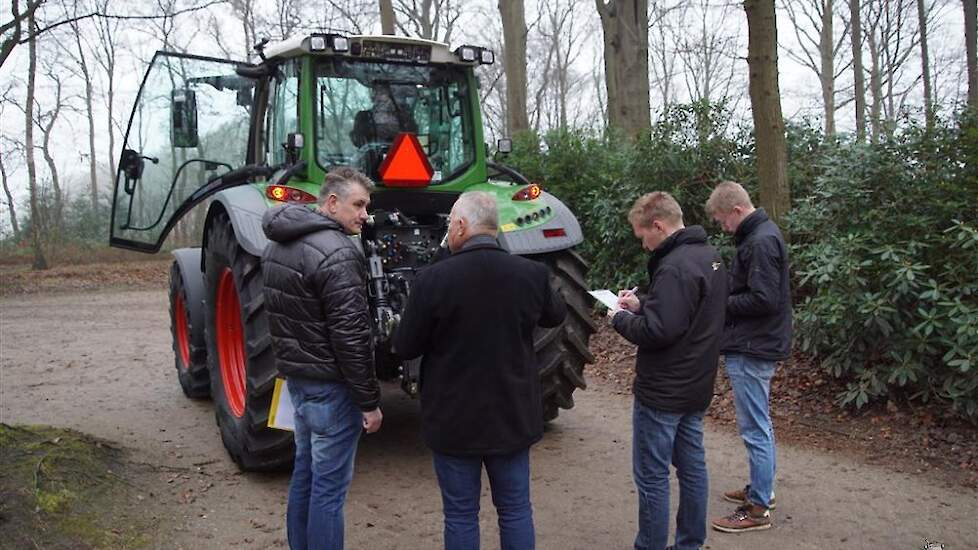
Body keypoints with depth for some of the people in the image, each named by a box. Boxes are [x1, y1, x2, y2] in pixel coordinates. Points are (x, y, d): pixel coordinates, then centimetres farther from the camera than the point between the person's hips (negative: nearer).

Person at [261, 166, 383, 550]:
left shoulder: (278, 245, 9)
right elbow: (351, 336, -22)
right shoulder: (337, 253, -21)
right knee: (329, 485, 1)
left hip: (296, 375, 9)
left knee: (305, 471, 20)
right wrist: (369, 401, -16)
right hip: (330, 384, -9)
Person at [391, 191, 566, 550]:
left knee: (461, 516, 13)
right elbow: (556, 315, 12)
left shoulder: (433, 279, -19)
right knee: (516, 510, 18)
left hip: (454, 420, -2)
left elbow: (405, 348, -9)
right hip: (514, 416, 3)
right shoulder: (532, 274, -9)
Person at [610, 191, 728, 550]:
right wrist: (642, 304, 6)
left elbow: (657, 331, -27)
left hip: (663, 392, -10)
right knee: (692, 466, 17)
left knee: (652, 477, 3)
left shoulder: (675, 266, -24)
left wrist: (621, 318, -10)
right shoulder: (708, 255, 7)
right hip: (696, 386, 10)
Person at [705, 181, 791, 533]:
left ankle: (758, 509, 9)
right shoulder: (761, 234, 12)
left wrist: (720, 303, -13)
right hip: (755, 346, 10)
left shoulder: (760, 242, -20)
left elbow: (762, 300, -25)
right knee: (759, 425, 20)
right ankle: (761, 488, 34)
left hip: (751, 351, -10)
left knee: (755, 429, -1)